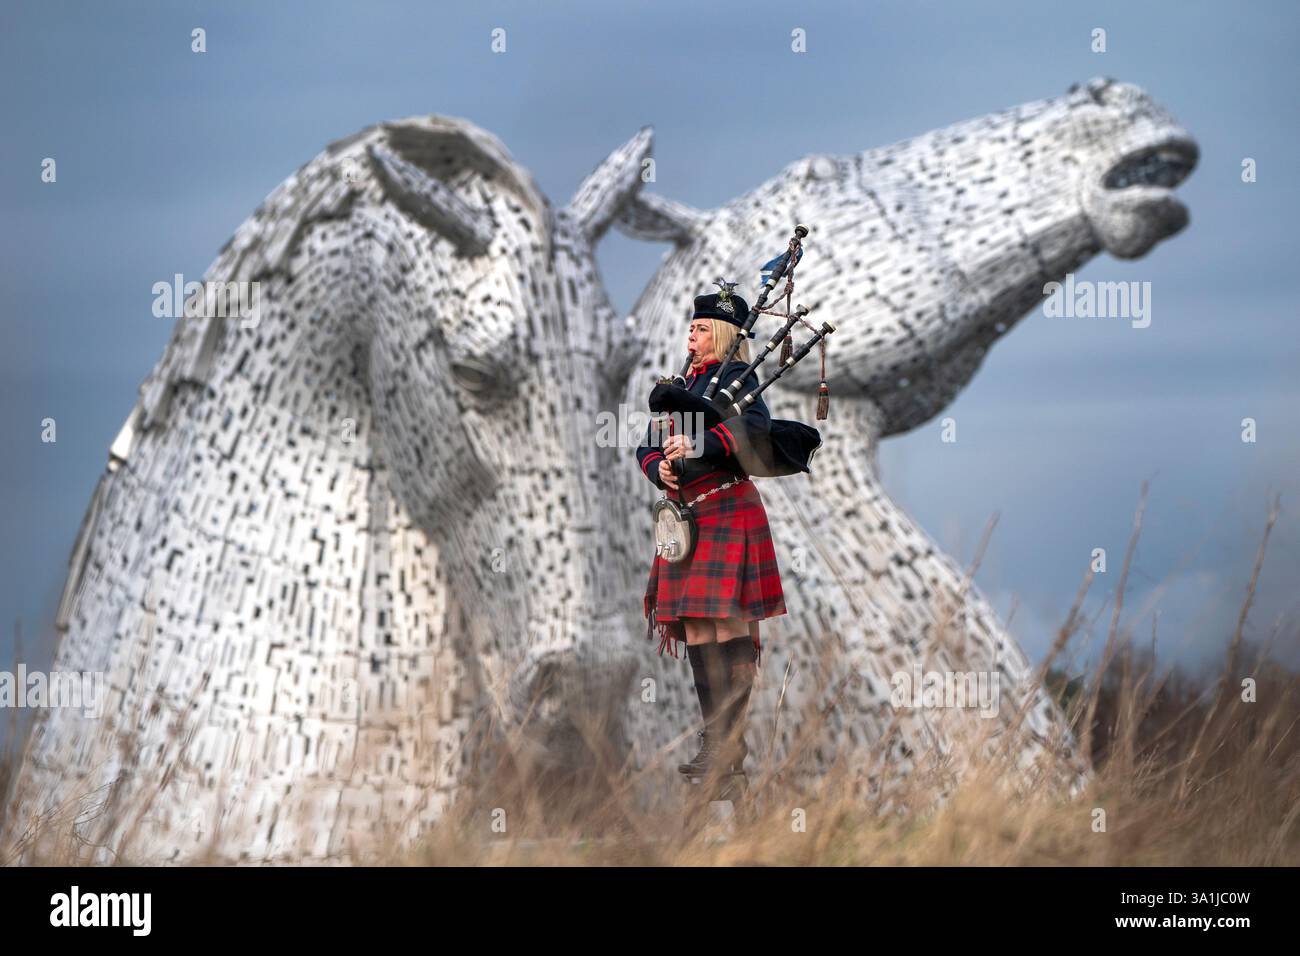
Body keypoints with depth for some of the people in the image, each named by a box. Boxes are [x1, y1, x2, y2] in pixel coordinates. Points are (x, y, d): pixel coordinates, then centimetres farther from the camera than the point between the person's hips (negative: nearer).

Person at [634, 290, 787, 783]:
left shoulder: (735, 376, -1)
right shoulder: (685, 384, 22)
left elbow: (755, 424, -20)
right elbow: (648, 446, 17)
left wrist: (698, 445, -27)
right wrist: (661, 468, -5)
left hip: (727, 513, -8)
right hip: (689, 517, 8)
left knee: (724, 628, -12)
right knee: (696, 630, 6)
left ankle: (729, 747, -13)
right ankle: (717, 737, 10)